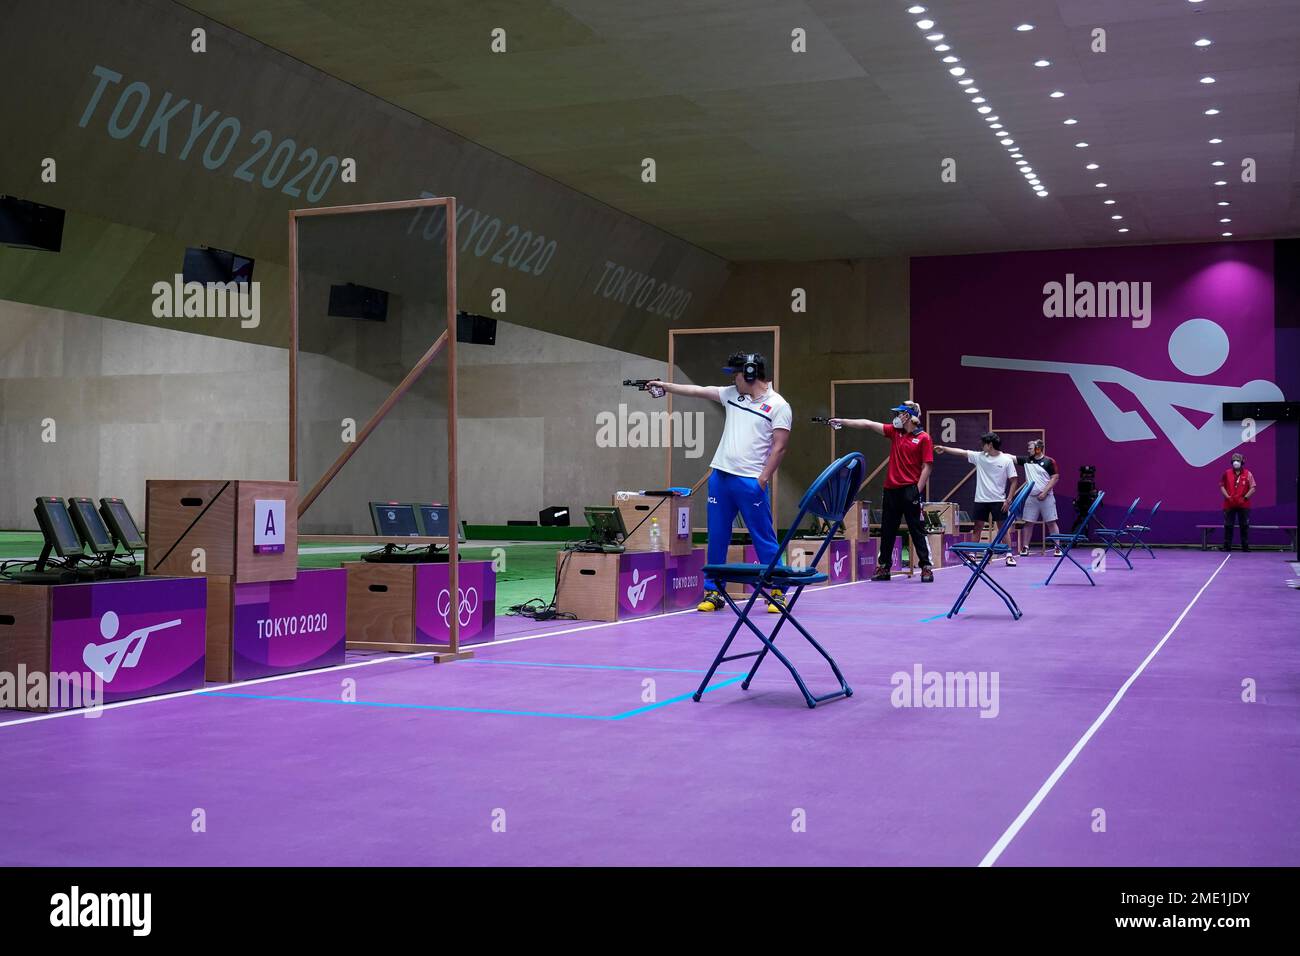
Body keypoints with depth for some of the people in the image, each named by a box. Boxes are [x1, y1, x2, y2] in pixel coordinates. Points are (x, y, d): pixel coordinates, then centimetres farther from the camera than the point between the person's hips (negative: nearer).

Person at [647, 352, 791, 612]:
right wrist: (665, 385, 18)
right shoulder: (732, 394, 13)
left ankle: (777, 593, 6)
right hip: (720, 476, 6)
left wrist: (763, 479, -14)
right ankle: (713, 592, 15)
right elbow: (698, 391, 19)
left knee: (764, 538, -2)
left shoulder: (778, 405, -5)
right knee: (717, 539, 8)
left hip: (750, 482, -6)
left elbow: (779, 446, -9)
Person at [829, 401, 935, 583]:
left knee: (917, 530, -2)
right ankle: (883, 568, 17)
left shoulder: (923, 438, -6)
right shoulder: (895, 432, 10)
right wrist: (842, 422, 4)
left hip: (910, 490, -6)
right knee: (887, 531, 10)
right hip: (891, 489, 6)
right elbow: (867, 424, 8)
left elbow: (927, 467, -8)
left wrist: (918, 491, -14)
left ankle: (926, 568, 4)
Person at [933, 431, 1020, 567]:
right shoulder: (979, 456, 4)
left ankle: (1009, 555, 5)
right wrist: (944, 448, 2)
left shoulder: (1007, 460, -6)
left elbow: (1014, 481, -4)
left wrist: (1009, 499, -9)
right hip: (981, 499, 3)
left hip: (998, 500, -3)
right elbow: (961, 451, 7)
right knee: (977, 528, 5)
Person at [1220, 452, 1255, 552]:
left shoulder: (1248, 474, 2)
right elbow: (1222, 485, 7)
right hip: (1229, 504, 1)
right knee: (1228, 526, 2)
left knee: (1244, 526, 2)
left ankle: (1245, 546, 9)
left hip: (1243, 505, -1)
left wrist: (1245, 497, -12)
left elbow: (1253, 488, -1)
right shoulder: (1227, 473, 6)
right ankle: (1227, 546, 8)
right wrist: (1227, 496, -7)